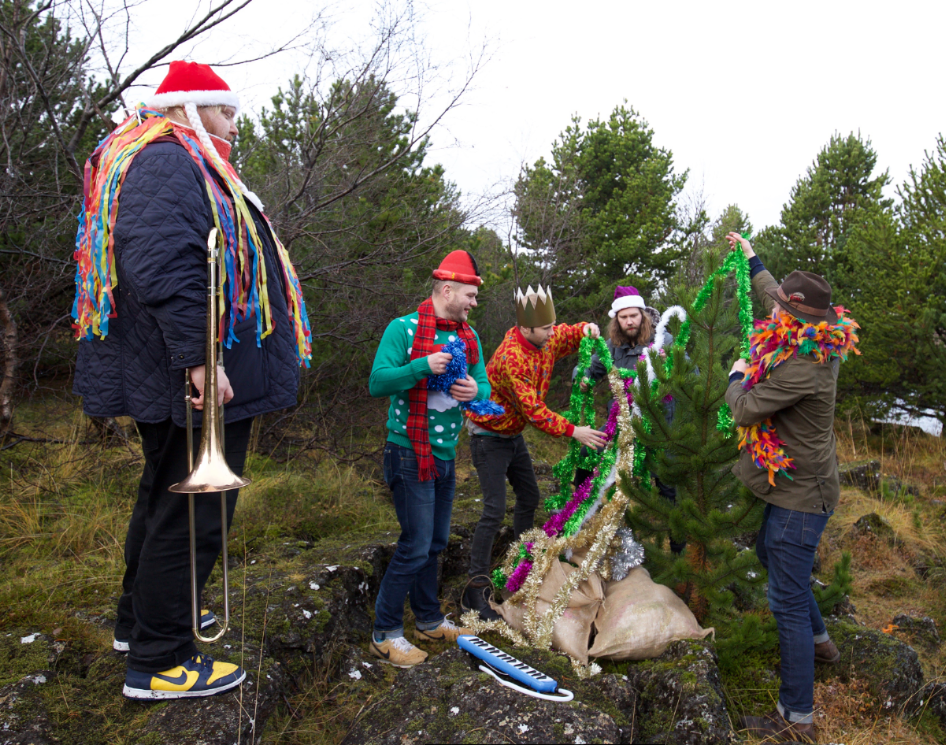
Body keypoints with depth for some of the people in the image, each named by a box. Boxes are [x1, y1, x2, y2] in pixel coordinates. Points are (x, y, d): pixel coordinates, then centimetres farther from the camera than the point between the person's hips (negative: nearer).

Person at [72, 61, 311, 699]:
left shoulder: (187, 167, 24)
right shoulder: (166, 162, -12)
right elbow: (161, 265, -27)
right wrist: (198, 357, -30)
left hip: (185, 382, 12)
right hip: (200, 382, -12)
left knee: (167, 501, 22)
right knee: (192, 513, -3)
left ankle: (141, 619, 39)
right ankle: (158, 662, 10)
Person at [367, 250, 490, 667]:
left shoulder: (469, 337, 10)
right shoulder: (403, 329, -10)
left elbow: (485, 386, 11)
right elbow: (377, 383, -16)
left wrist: (475, 391, -12)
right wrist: (423, 367, -27)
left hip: (446, 455, 8)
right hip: (410, 454, -7)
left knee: (436, 542, 17)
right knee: (416, 546, -7)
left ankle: (428, 621, 32)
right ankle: (385, 634, 7)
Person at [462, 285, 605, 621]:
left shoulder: (546, 340, -6)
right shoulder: (511, 358, -31)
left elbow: (570, 335, 13)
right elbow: (534, 412, -30)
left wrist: (586, 329, -11)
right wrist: (573, 432, -28)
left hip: (513, 434, 9)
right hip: (490, 437, -9)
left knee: (529, 497, 18)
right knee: (495, 510, -15)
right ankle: (476, 589, -11)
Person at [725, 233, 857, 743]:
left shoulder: (801, 367, -30)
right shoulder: (815, 343, 0)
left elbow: (744, 410, -21)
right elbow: (772, 295, 19)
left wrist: (737, 376, 0)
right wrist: (750, 256, 31)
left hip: (799, 496, -10)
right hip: (795, 486, 10)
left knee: (787, 600, -4)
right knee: (770, 554, 30)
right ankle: (818, 641, 49)